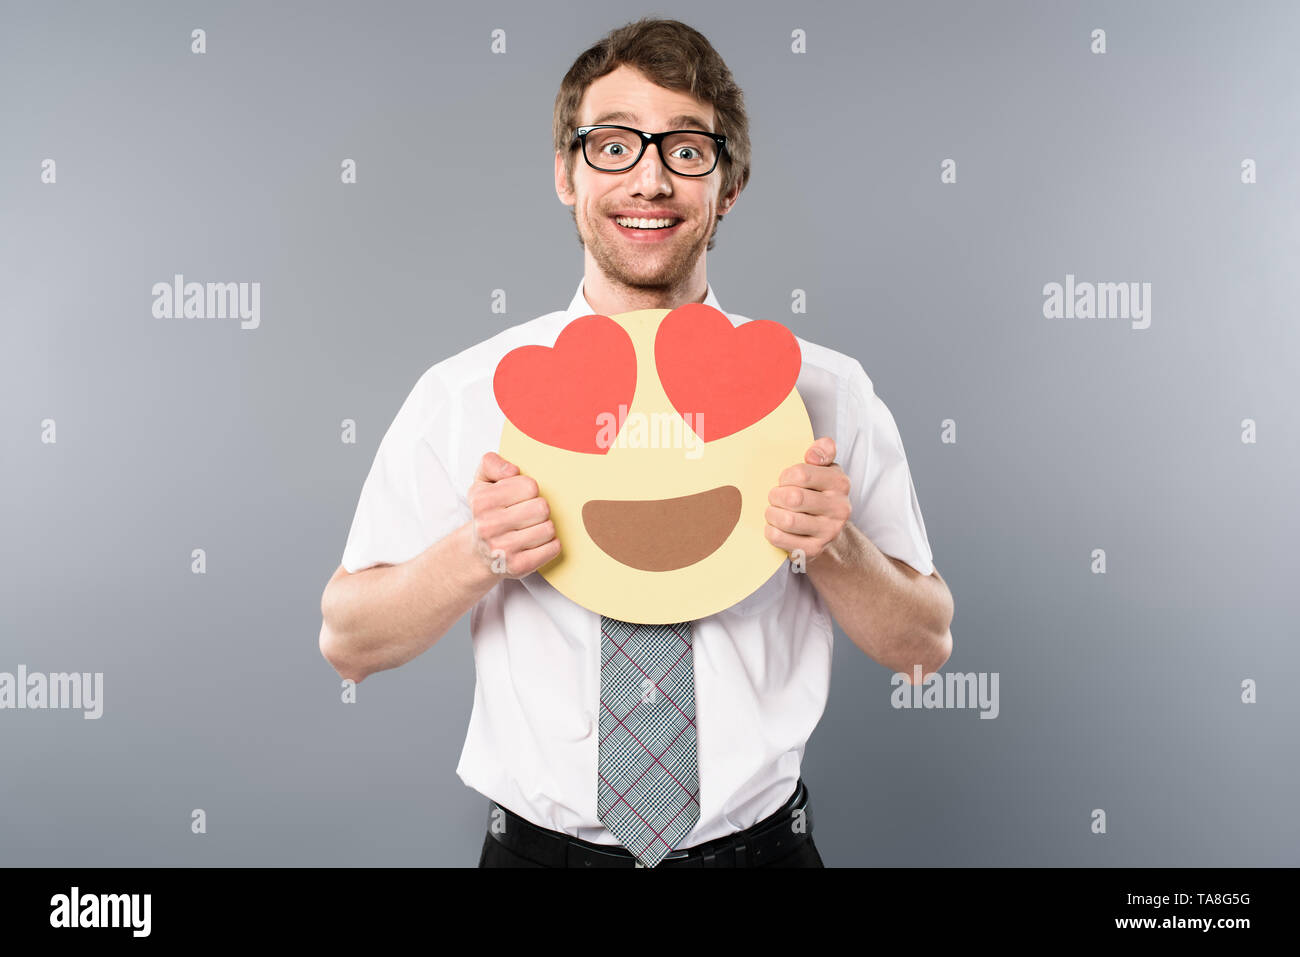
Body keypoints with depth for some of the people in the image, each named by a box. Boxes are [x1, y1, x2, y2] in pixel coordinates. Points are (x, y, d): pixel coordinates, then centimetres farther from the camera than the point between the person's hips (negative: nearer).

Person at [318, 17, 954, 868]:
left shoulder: (825, 391, -7)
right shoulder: (464, 395, -8)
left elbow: (923, 648, -3)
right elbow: (347, 643, -5)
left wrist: (836, 548, -22)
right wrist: (475, 557, -23)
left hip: (759, 844, 1)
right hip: (538, 845, 0)